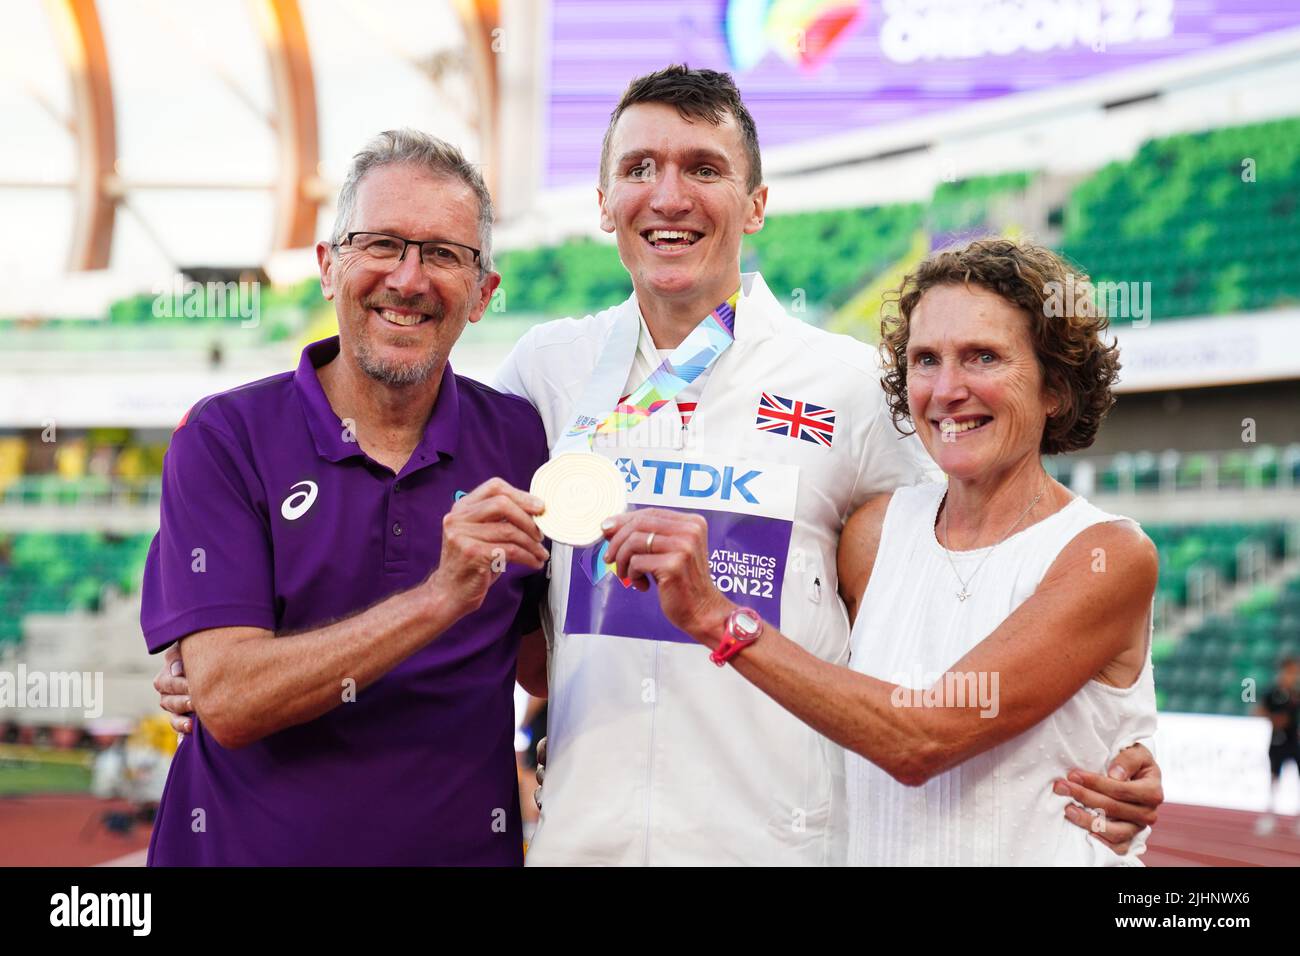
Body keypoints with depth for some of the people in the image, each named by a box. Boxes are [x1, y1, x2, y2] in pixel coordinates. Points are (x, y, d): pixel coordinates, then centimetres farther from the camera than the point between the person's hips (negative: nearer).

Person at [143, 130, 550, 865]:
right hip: (247, 846, -2)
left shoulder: (517, 439, -1)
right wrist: (441, 596, -27)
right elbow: (226, 701, -20)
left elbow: (542, 662, 8)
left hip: (461, 846, 2)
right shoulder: (225, 438, -9)